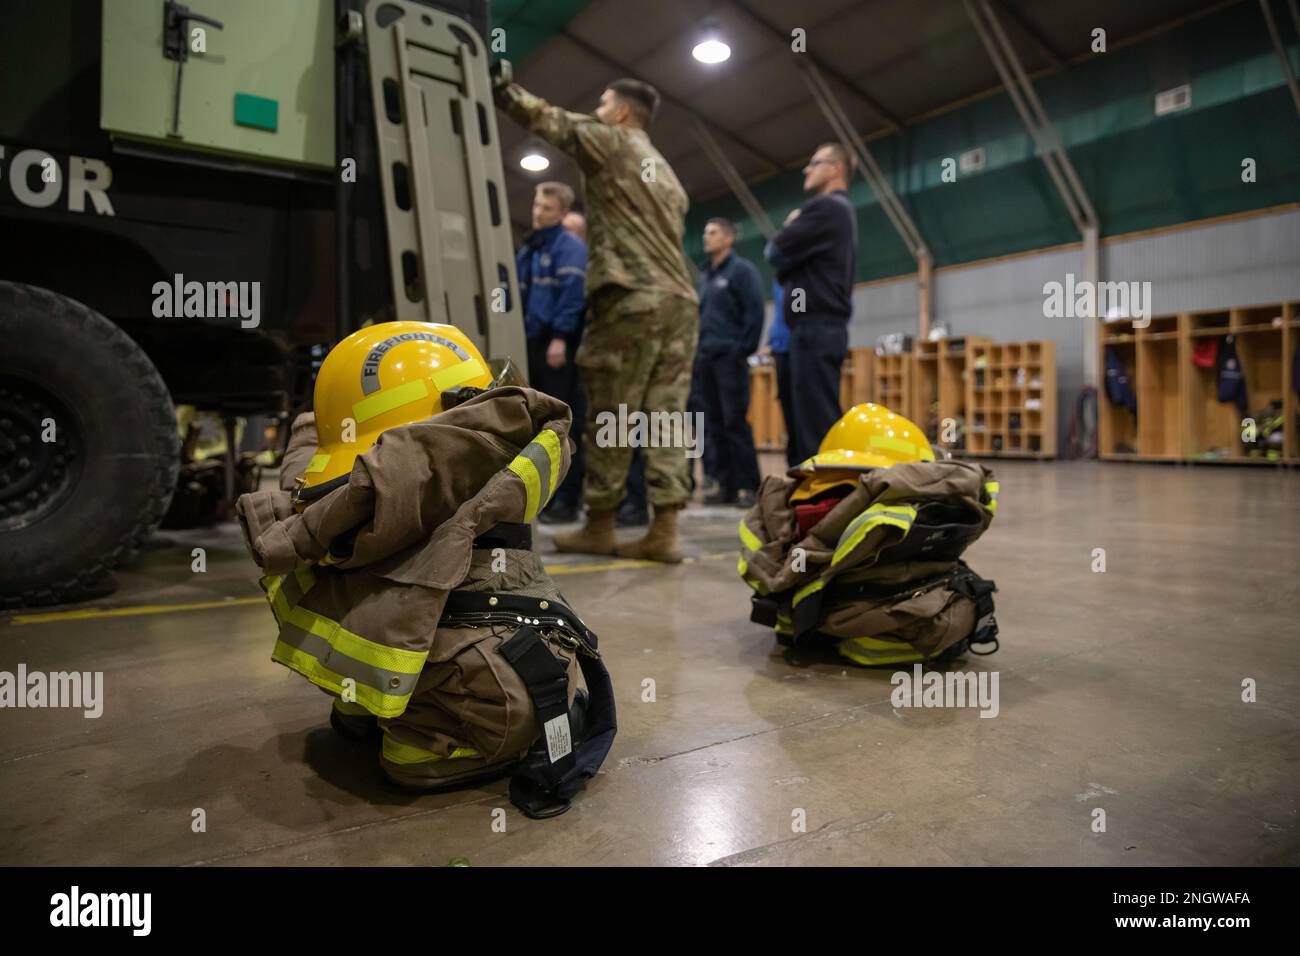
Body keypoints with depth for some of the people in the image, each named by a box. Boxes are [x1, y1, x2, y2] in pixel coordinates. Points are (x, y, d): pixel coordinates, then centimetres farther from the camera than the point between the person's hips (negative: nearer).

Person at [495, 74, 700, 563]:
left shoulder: (611, 141, 6)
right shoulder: (665, 171, 28)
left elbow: (549, 119, 4)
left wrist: (500, 86, 15)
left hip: (634, 299, -7)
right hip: (680, 299, 8)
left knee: (610, 417, -2)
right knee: (666, 415, 0)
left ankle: (599, 526, 5)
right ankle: (664, 531, -3)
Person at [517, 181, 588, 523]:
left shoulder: (571, 246, -3)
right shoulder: (526, 249, 21)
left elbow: (572, 293, -14)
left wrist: (560, 337, -22)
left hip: (558, 344, -8)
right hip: (530, 342, 8)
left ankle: (568, 499, -2)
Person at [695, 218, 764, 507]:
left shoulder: (742, 270, -1)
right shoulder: (704, 275, 20)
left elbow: (755, 312, -8)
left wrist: (745, 350, -13)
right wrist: (695, 349, 12)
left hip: (730, 357, -7)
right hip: (706, 358, 7)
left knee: (735, 421, -10)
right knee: (715, 425, 5)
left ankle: (747, 486, -5)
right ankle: (726, 485, 10)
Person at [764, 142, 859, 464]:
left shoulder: (826, 208, -8)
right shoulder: (842, 211, 24)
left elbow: (775, 251, -10)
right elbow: (788, 264, 24)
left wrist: (789, 228, 8)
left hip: (815, 328, -10)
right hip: (825, 326, 10)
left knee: (815, 421, -12)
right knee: (818, 420, 11)